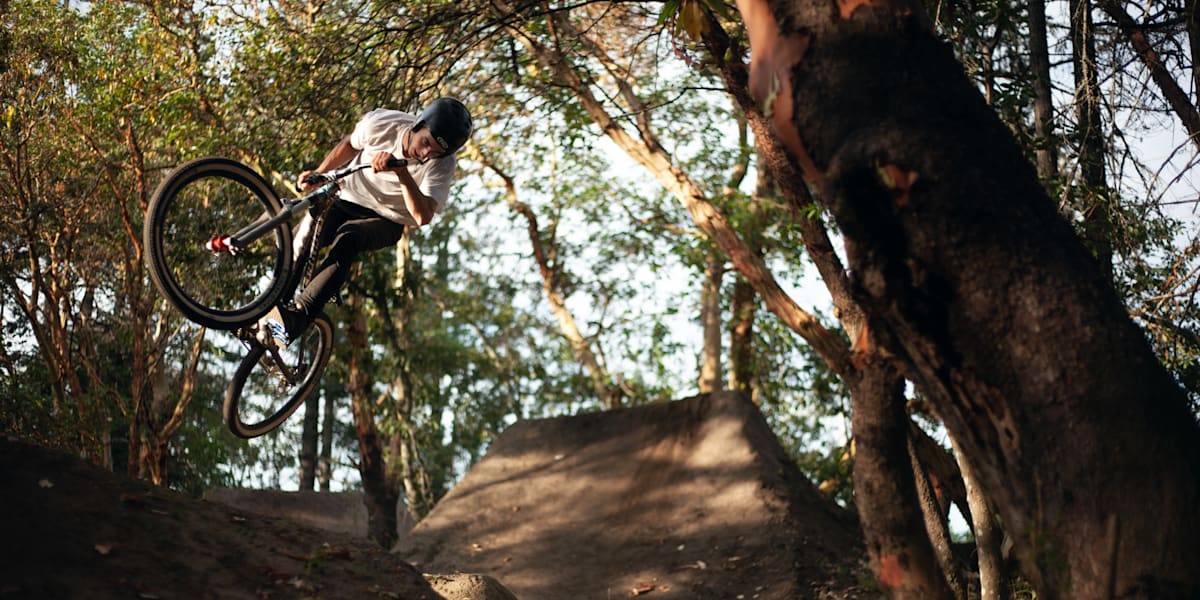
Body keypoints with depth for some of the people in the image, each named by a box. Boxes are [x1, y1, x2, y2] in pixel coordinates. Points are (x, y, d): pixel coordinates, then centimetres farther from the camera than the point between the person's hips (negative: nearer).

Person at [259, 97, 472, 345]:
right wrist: (319, 173, -5)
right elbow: (350, 144, 6)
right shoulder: (381, 123, -18)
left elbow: (423, 216, -37)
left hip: (385, 221, -3)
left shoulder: (443, 165, -23)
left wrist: (402, 173, -49)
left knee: (346, 239, -34)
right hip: (350, 200, 3)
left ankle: (297, 316, -43)